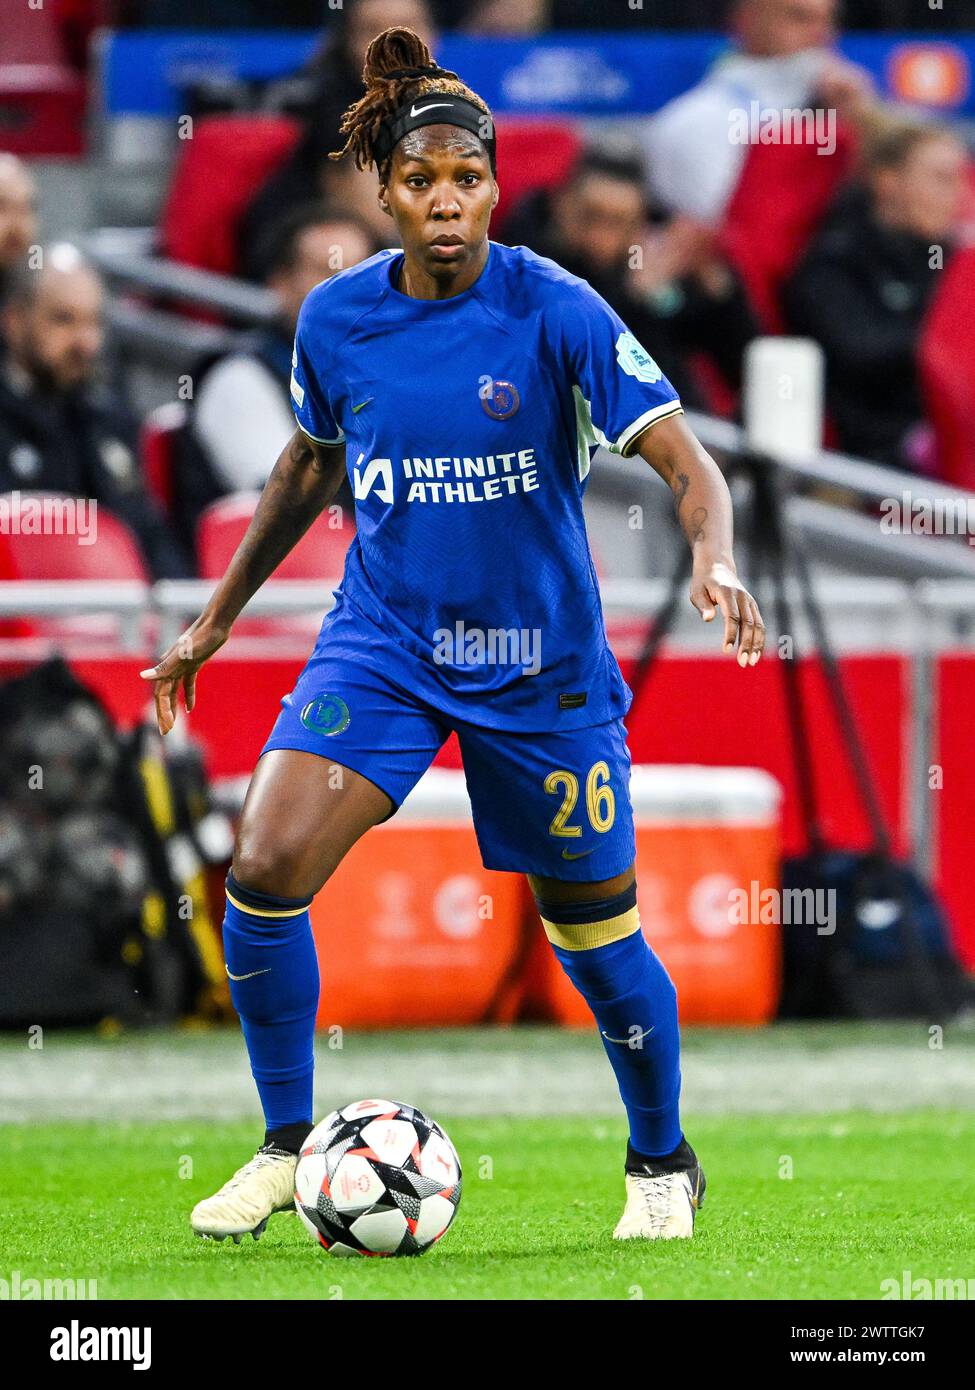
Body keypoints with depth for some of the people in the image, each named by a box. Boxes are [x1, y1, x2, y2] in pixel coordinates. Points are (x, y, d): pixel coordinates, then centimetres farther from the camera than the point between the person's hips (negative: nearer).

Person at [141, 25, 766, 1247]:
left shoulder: (553, 311, -14)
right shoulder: (335, 319, -3)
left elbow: (686, 465, -16)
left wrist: (713, 560, -36)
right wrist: (215, 620, 18)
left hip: (540, 663, -2)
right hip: (380, 643, 2)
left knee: (594, 937, 5)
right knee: (262, 871, -17)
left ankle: (662, 1163, 31)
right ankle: (287, 1147, 1)